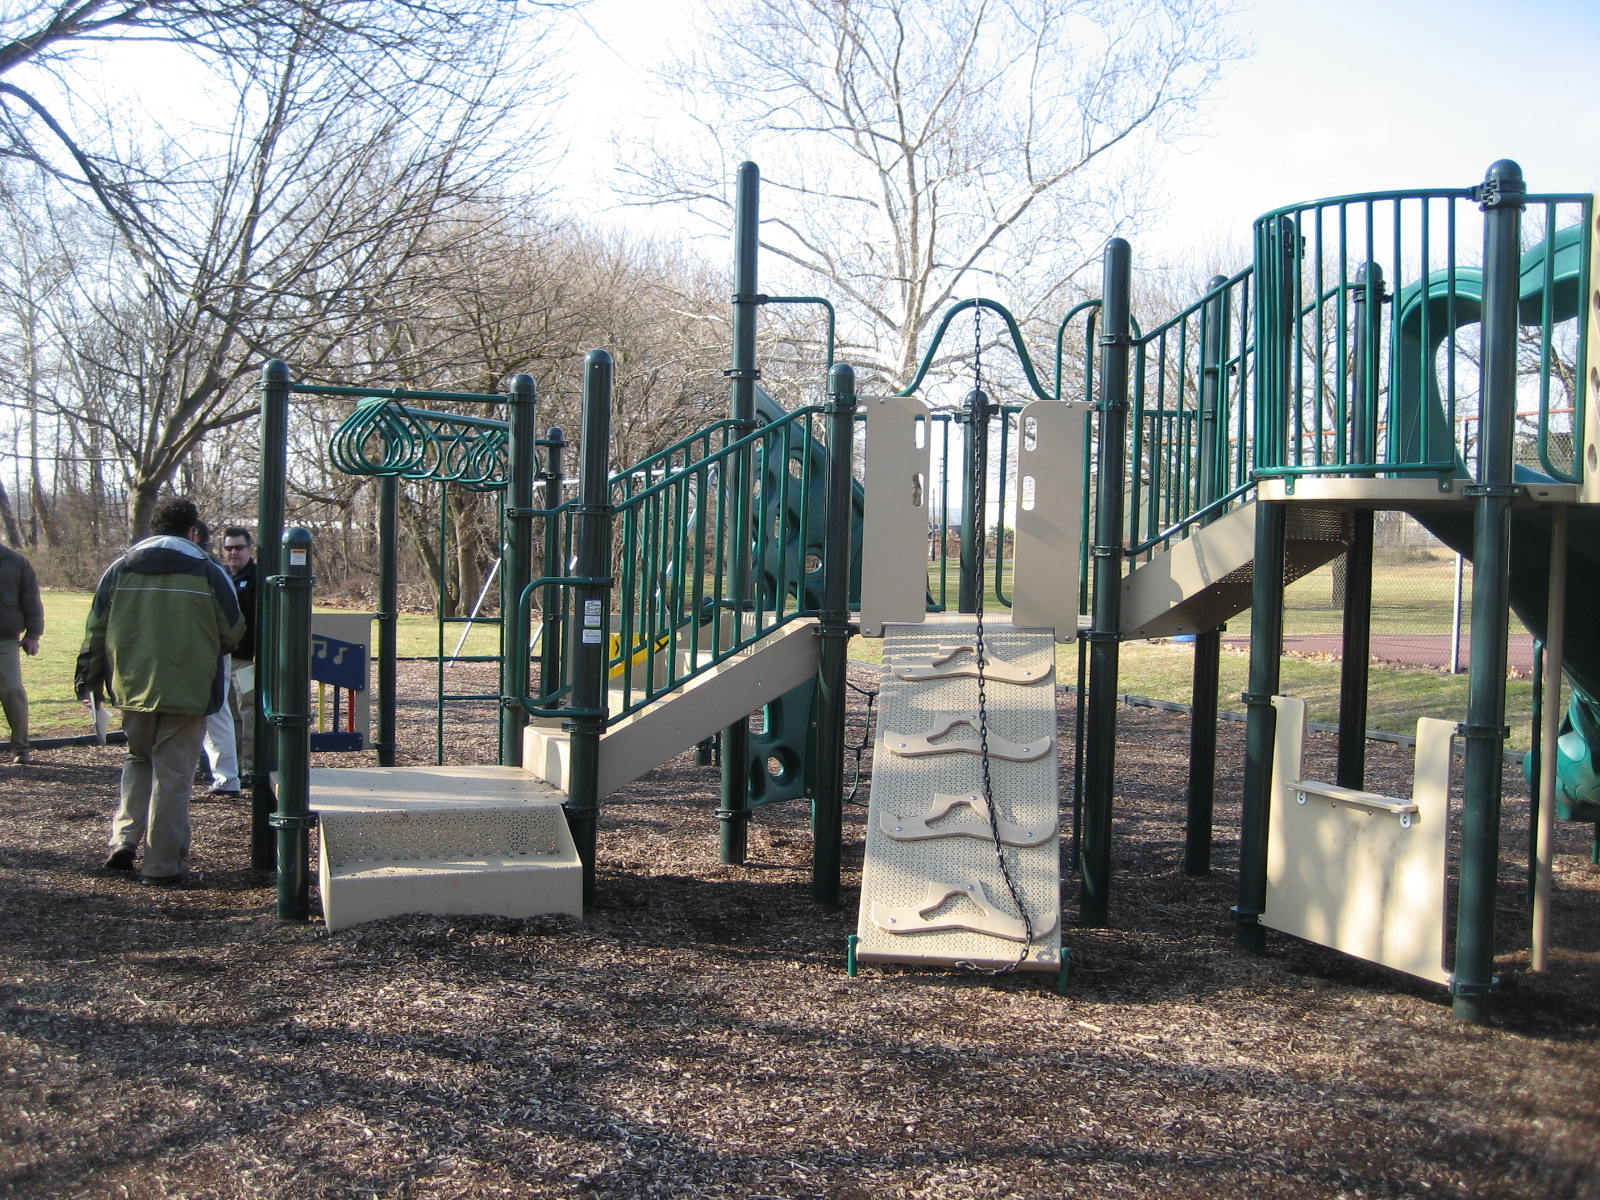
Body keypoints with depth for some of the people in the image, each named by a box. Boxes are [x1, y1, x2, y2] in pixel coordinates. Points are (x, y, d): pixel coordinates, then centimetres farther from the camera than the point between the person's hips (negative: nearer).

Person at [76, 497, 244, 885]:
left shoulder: (119, 570, 2)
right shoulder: (208, 574, -6)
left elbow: (96, 631, 6)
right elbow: (233, 634, 1)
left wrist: (90, 680, 17)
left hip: (132, 688, 3)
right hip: (186, 692, -3)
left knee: (138, 759, 24)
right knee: (173, 773, 4)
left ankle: (124, 838, 13)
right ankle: (162, 863, 7)